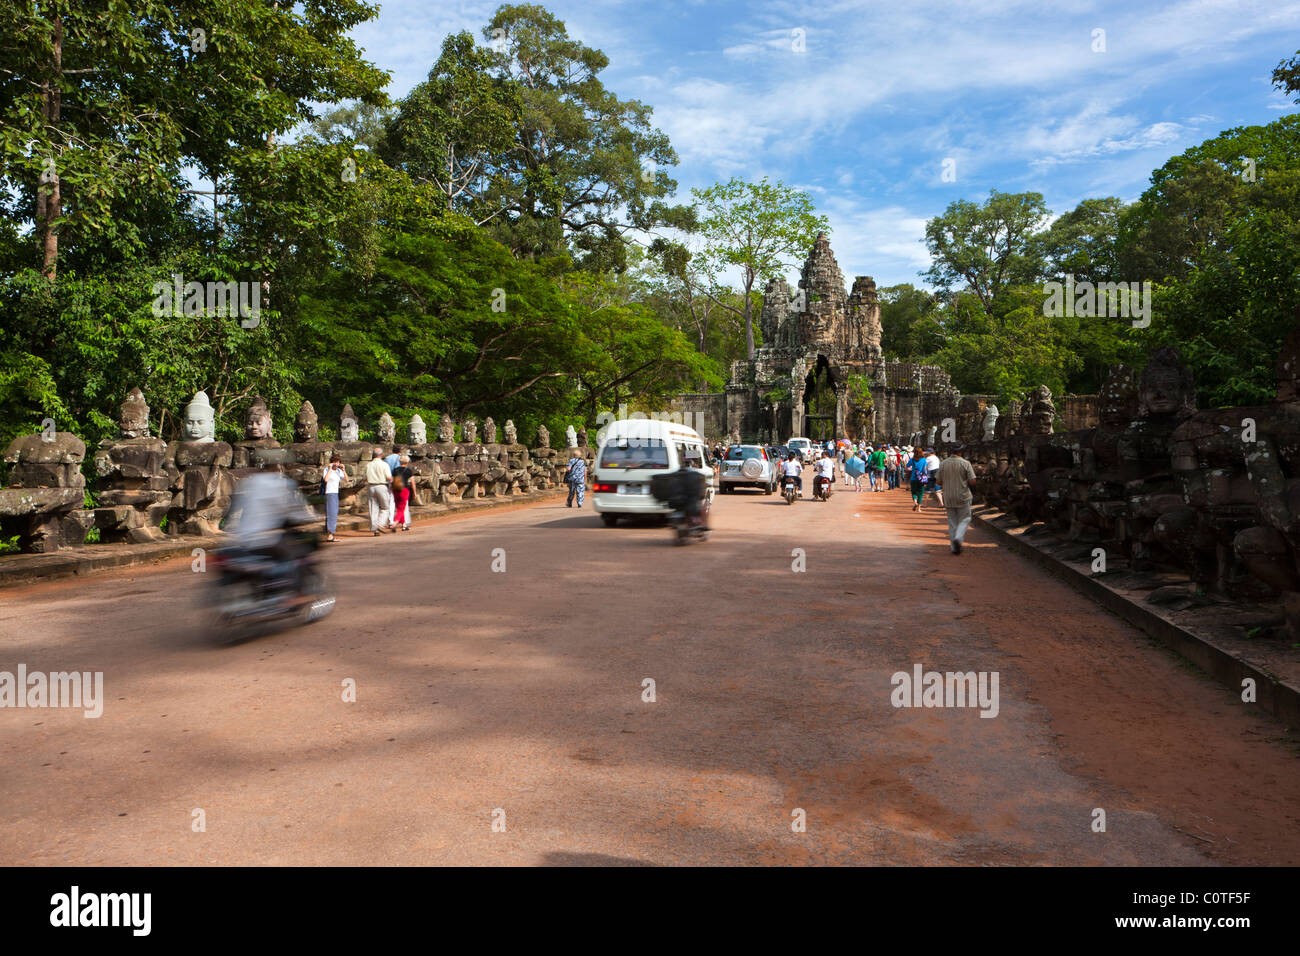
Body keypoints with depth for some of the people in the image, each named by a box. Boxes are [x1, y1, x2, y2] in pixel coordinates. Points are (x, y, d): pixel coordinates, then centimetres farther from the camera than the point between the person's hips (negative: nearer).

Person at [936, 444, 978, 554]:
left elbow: (938, 481, 1)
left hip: (948, 498, 3)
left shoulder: (943, 463, -2)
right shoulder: (965, 463, -10)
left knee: (952, 522, 11)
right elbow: (972, 482, -13)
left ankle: (954, 547, 11)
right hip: (963, 497, -3)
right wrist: (966, 484, 9)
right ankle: (958, 538, -14)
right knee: (964, 520, 9)